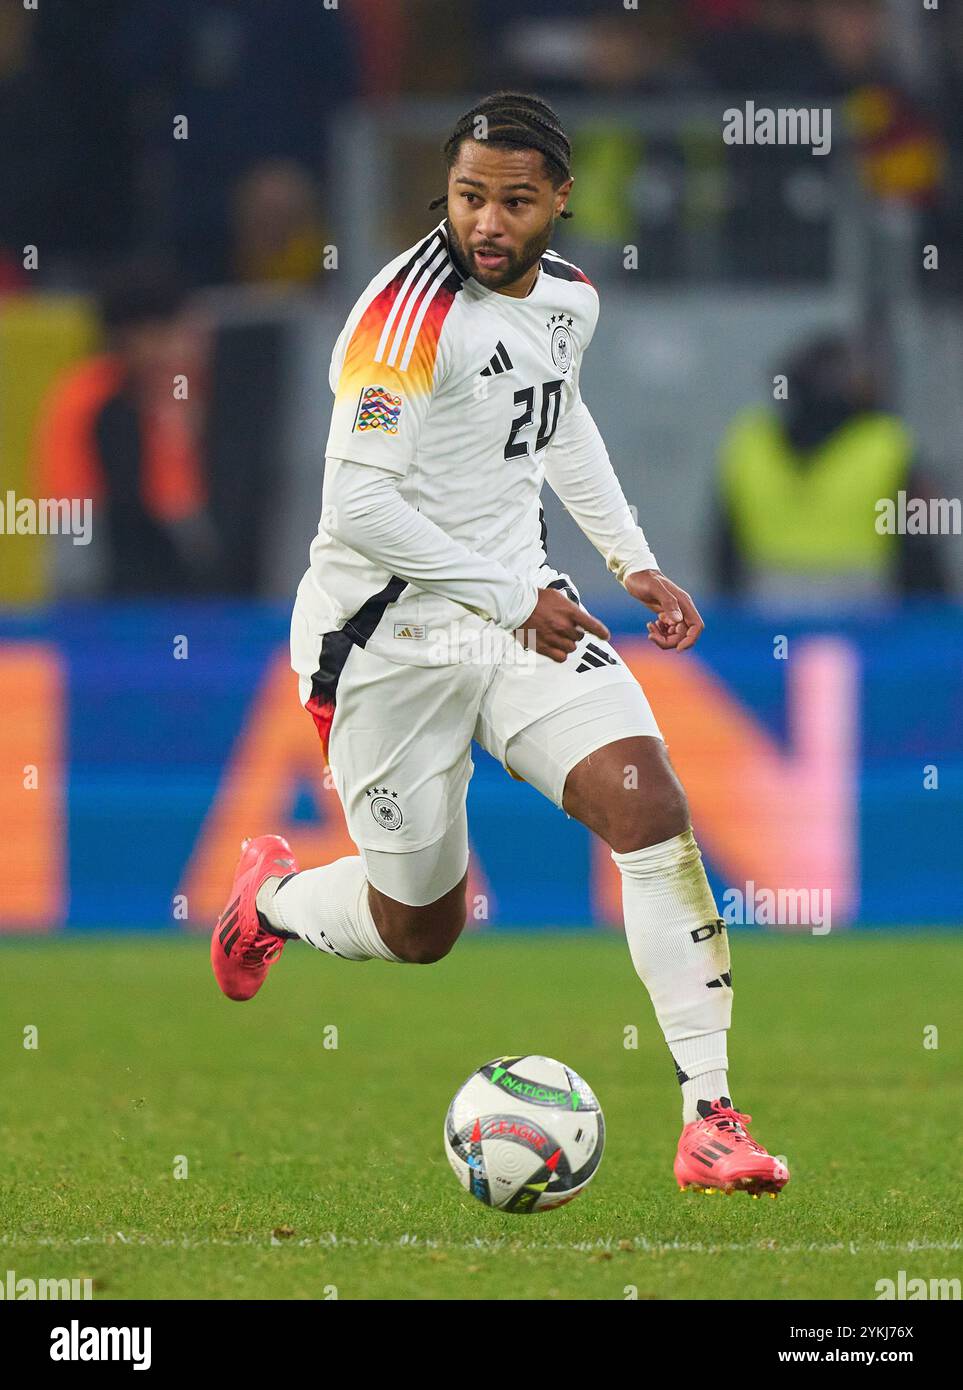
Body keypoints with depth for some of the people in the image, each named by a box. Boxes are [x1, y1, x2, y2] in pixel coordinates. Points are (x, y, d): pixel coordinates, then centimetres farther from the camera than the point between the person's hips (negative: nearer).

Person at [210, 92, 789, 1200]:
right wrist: (516, 597, -20)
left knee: (650, 803, -17)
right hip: (388, 635, -6)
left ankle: (709, 1118, -16)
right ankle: (269, 897, 43)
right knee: (420, 928, 6)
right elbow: (357, 506, -24)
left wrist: (632, 561, 20)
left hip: (522, 604, 6)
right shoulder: (411, 309, -21)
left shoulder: (567, 297, 3)